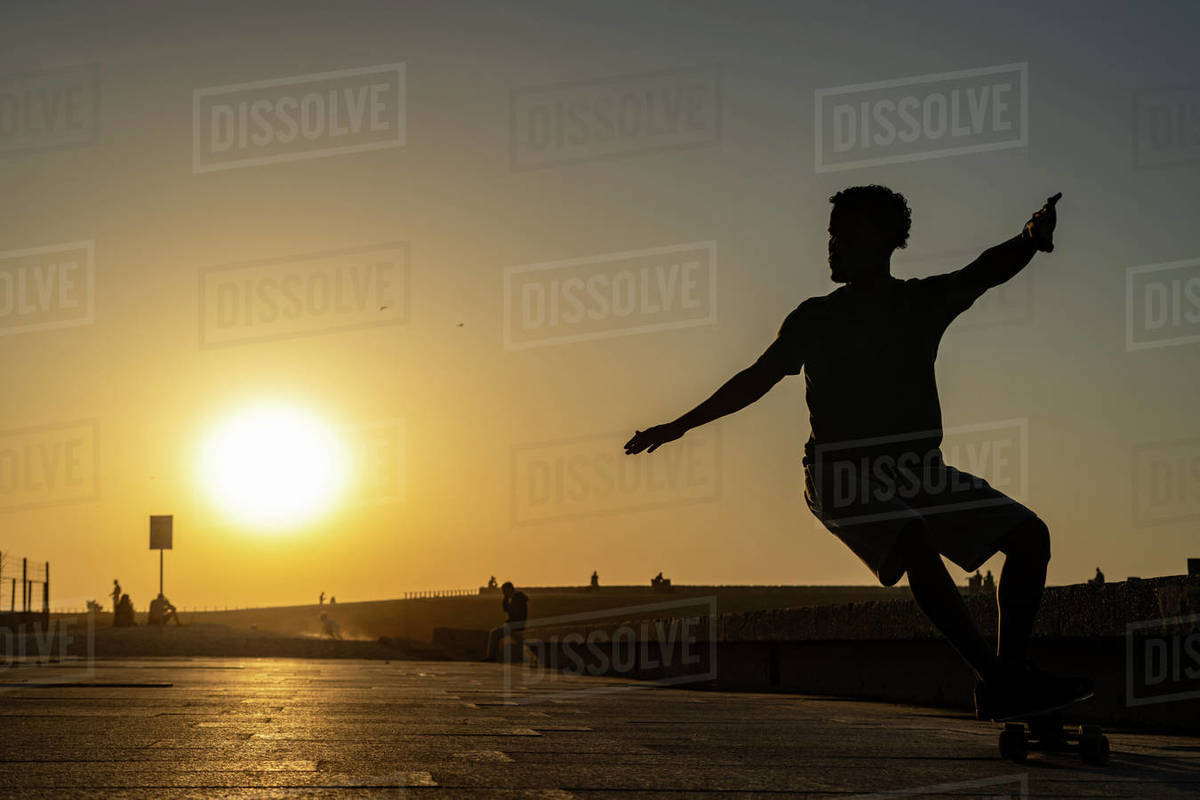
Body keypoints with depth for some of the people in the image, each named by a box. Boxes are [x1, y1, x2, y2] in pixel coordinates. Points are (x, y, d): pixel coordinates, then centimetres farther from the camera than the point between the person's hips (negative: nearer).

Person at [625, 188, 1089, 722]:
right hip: (842, 476, -4)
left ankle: (1010, 676, -11)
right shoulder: (816, 318, 7)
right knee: (915, 544, -32)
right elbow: (758, 379, 16)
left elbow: (988, 271, -9)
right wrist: (680, 425, 15)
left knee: (1029, 533, -10)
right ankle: (996, 677, -32)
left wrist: (1029, 240, -31)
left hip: (917, 469, 4)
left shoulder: (924, 301, 8)